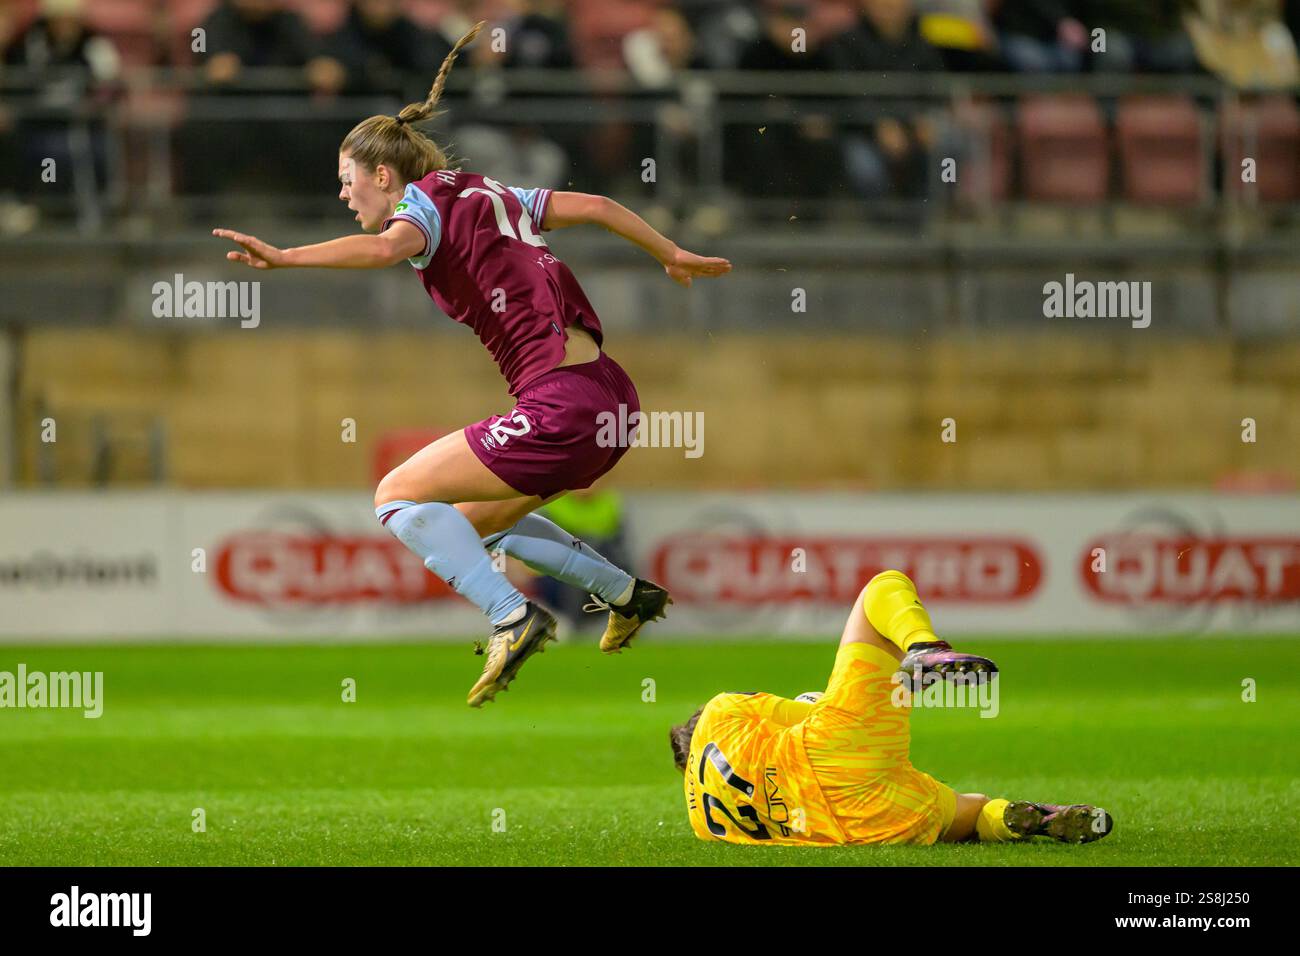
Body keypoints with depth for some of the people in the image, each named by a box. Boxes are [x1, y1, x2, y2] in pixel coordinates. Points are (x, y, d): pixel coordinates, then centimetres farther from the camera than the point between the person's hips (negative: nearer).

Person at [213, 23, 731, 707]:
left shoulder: (424, 200, -3)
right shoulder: (487, 195, 20)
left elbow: (385, 247, -26)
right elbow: (596, 207, 24)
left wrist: (284, 257, -36)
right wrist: (673, 257, 38)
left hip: (560, 408, -9)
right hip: (610, 395, 9)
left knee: (399, 496, -3)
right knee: (473, 522, 27)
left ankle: (511, 616, -16)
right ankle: (626, 594, 28)